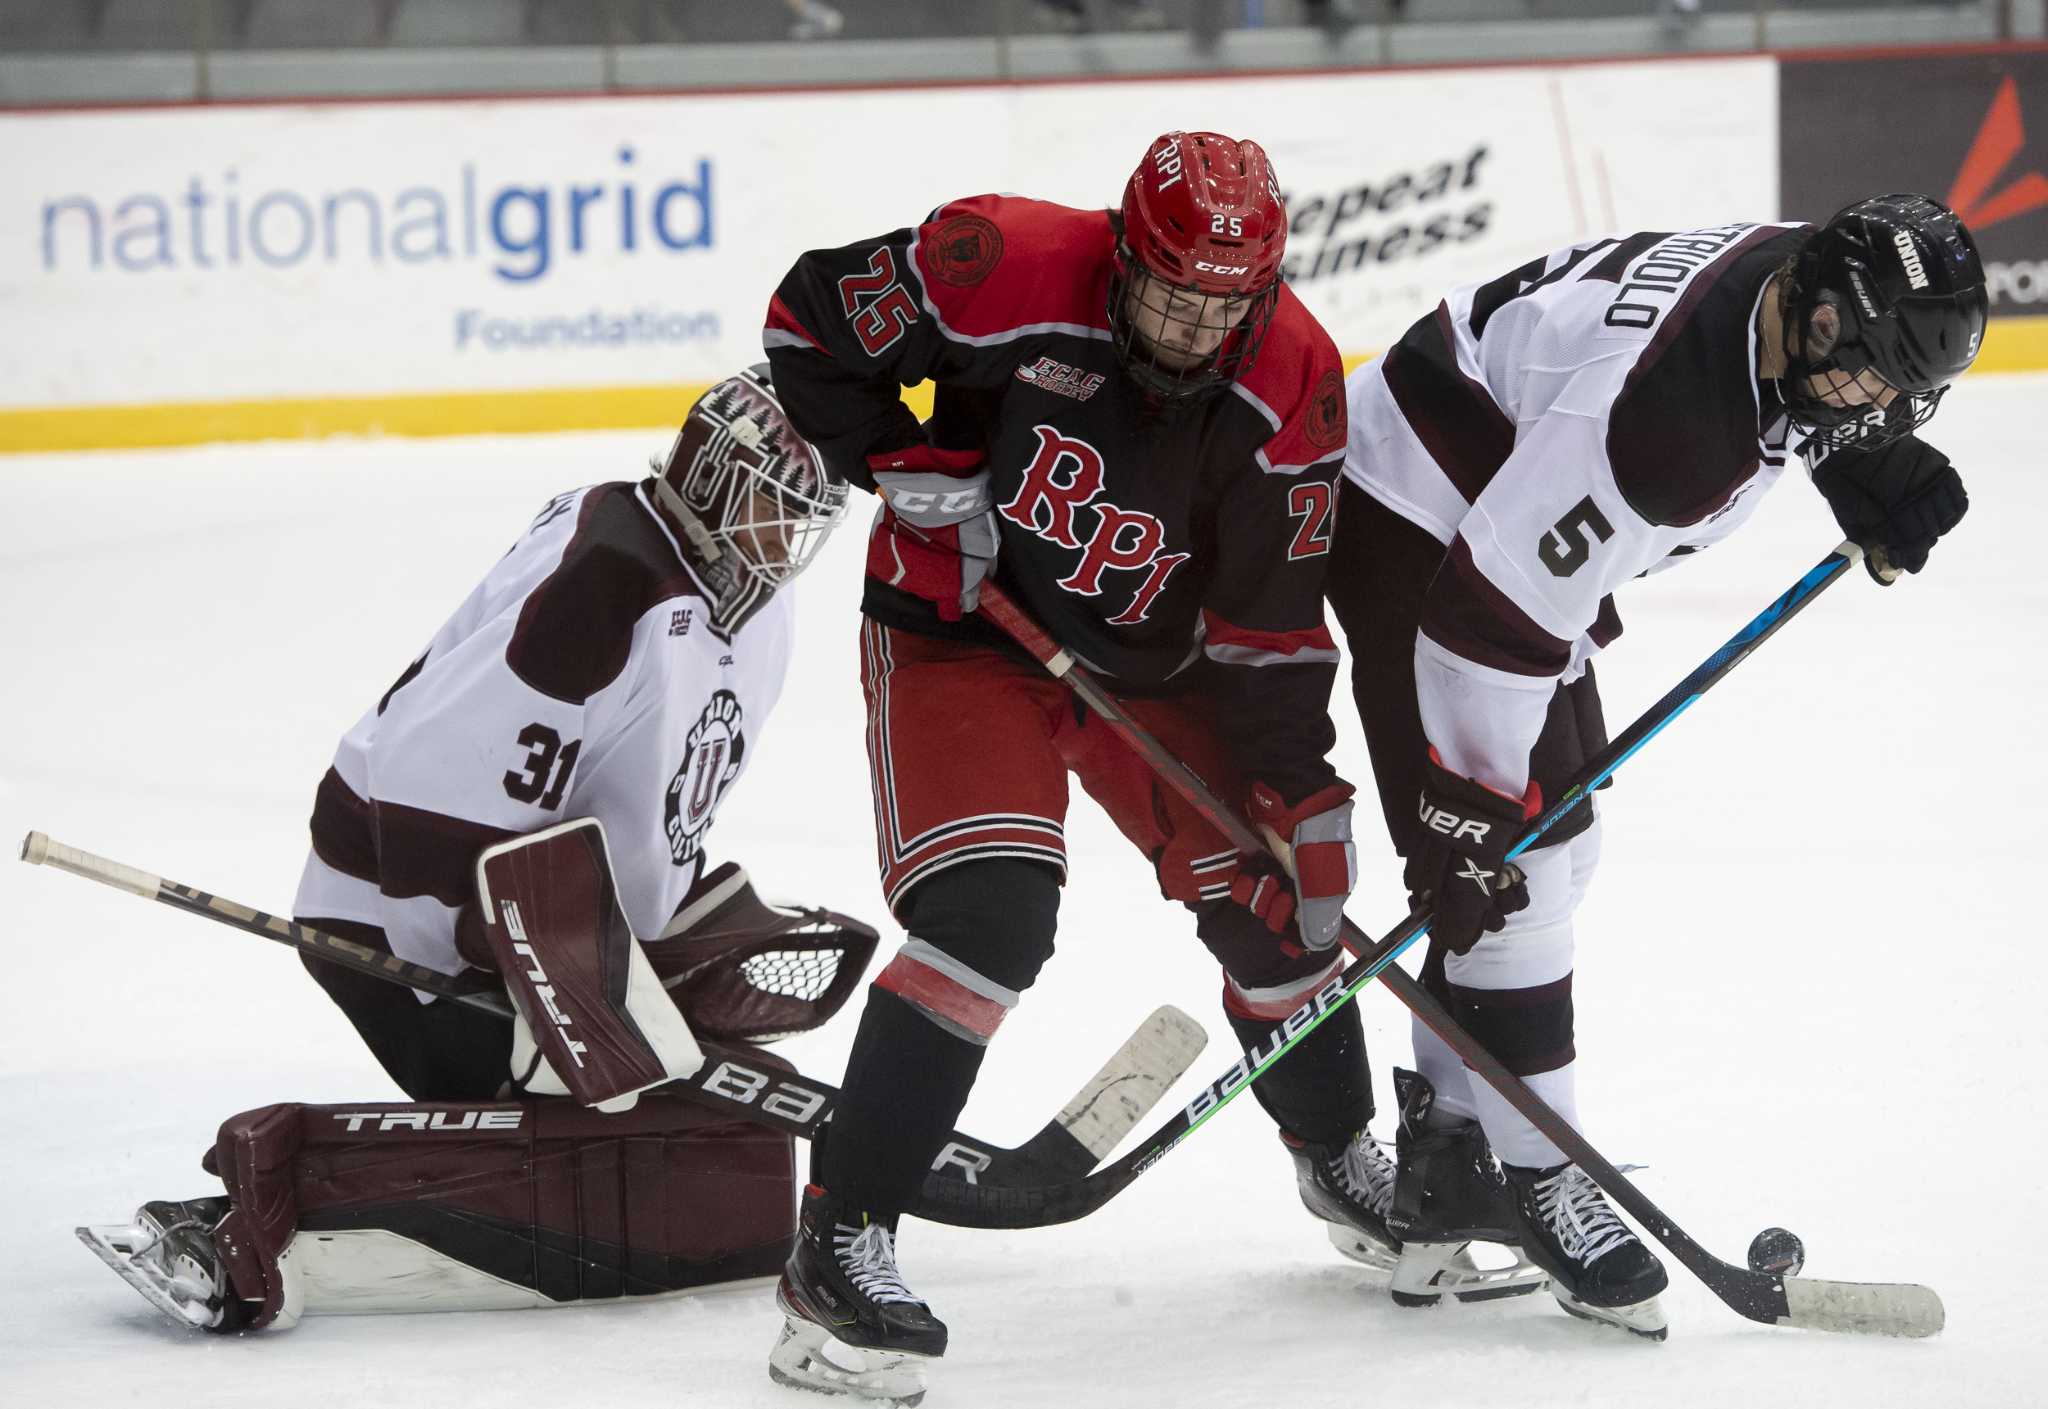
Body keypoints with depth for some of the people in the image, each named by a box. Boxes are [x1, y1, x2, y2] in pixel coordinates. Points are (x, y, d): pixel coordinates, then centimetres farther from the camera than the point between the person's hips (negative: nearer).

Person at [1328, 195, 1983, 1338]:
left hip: (1515, 504, 10)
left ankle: (1452, 1133, 24)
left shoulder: (1800, 286, -13)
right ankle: (1540, 1175, 0)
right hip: (1420, 528, -10)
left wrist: (1885, 474, -3)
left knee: (1555, 843, 14)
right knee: (1517, 858, -11)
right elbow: (1491, 617, -32)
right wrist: (1464, 816, -25)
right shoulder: (1654, 413, -38)